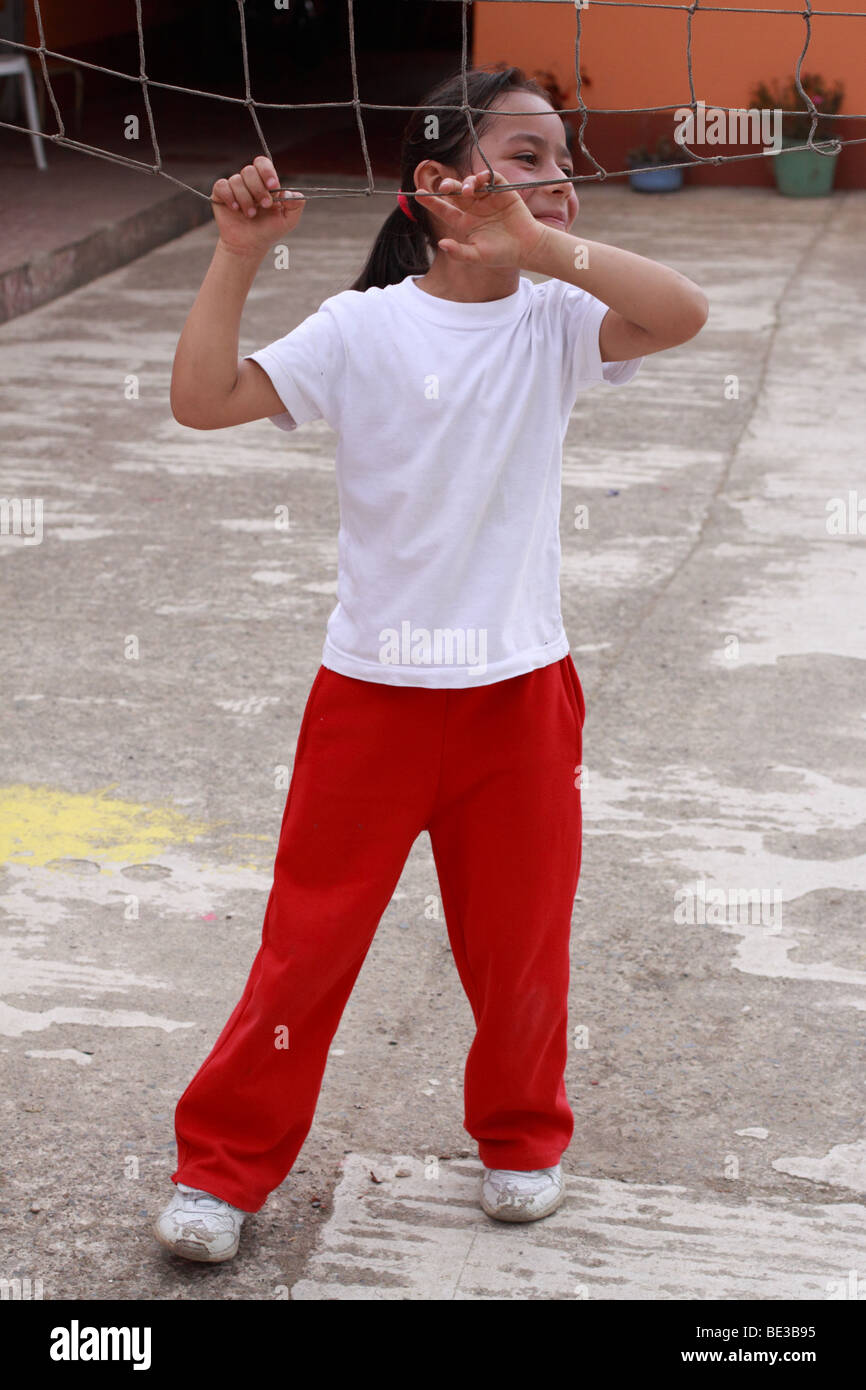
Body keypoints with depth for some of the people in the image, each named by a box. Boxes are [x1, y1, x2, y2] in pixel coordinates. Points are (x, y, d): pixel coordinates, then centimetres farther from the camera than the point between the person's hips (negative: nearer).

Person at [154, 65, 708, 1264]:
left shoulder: (556, 320, -4)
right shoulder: (363, 328, -7)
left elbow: (682, 313, -24)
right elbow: (203, 399, -14)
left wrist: (541, 245, -34)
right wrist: (238, 258, -21)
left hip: (520, 693, 2)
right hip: (372, 691, -1)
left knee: (520, 941, 14)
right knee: (308, 939, 7)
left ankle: (522, 1135, 40)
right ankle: (226, 1163, 24)